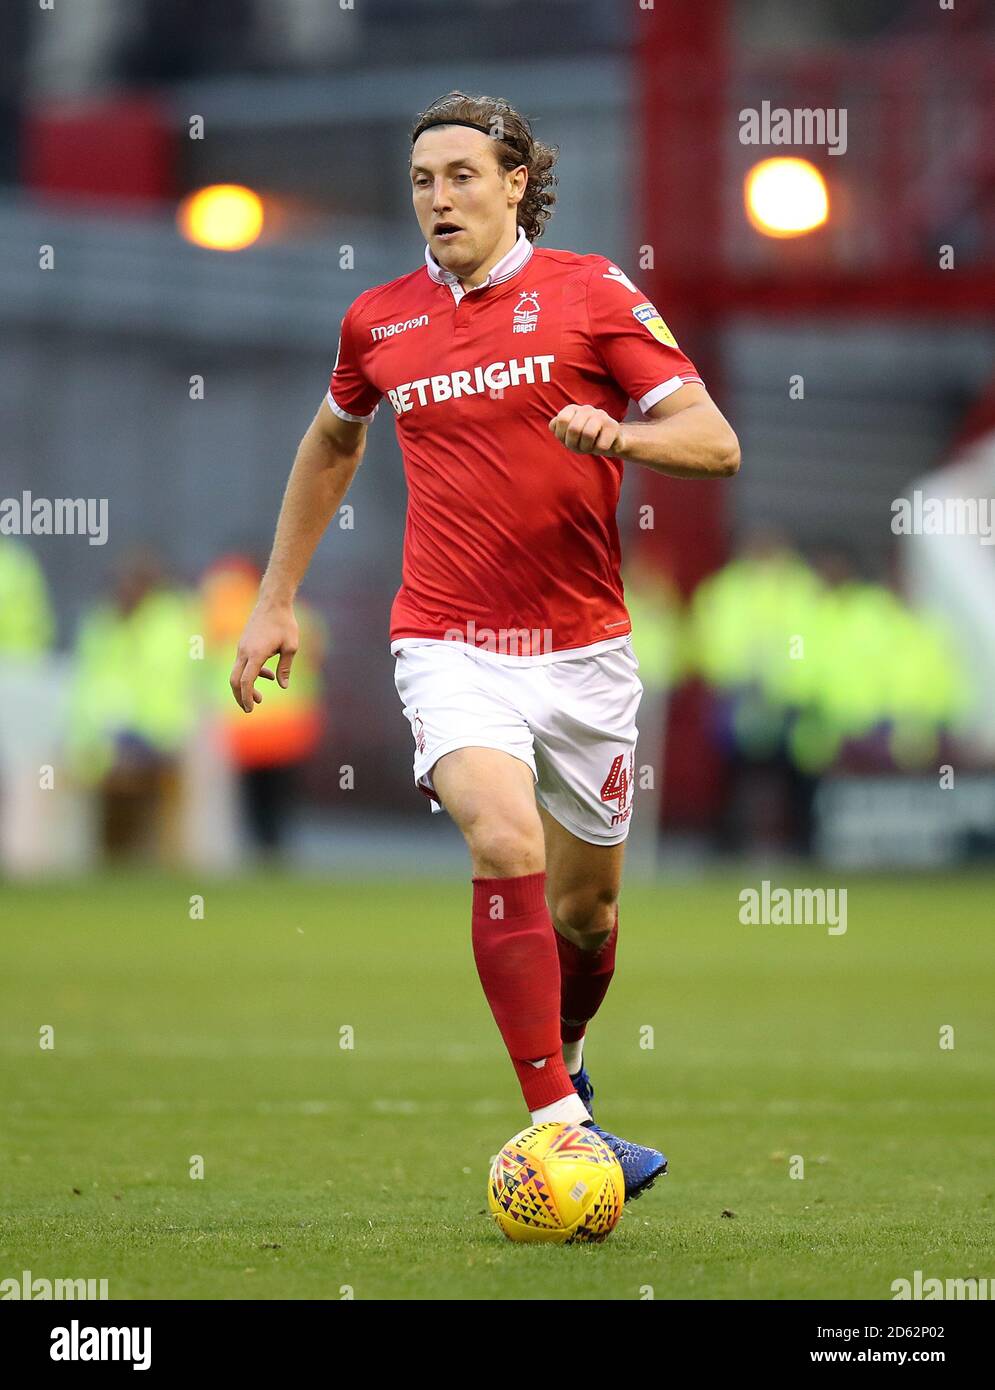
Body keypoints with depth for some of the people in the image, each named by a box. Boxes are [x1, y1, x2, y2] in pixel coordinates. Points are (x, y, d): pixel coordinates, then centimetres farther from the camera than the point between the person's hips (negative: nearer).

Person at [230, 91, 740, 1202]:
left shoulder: (590, 293, -2)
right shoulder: (379, 321, 7)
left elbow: (715, 443, -6)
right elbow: (333, 442, 27)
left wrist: (617, 435, -26)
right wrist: (275, 600, 24)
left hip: (582, 647, 0)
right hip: (449, 643, 0)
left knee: (585, 901, 11)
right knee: (505, 844, -25)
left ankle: (565, 1058, 43)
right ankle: (558, 1122, -26)